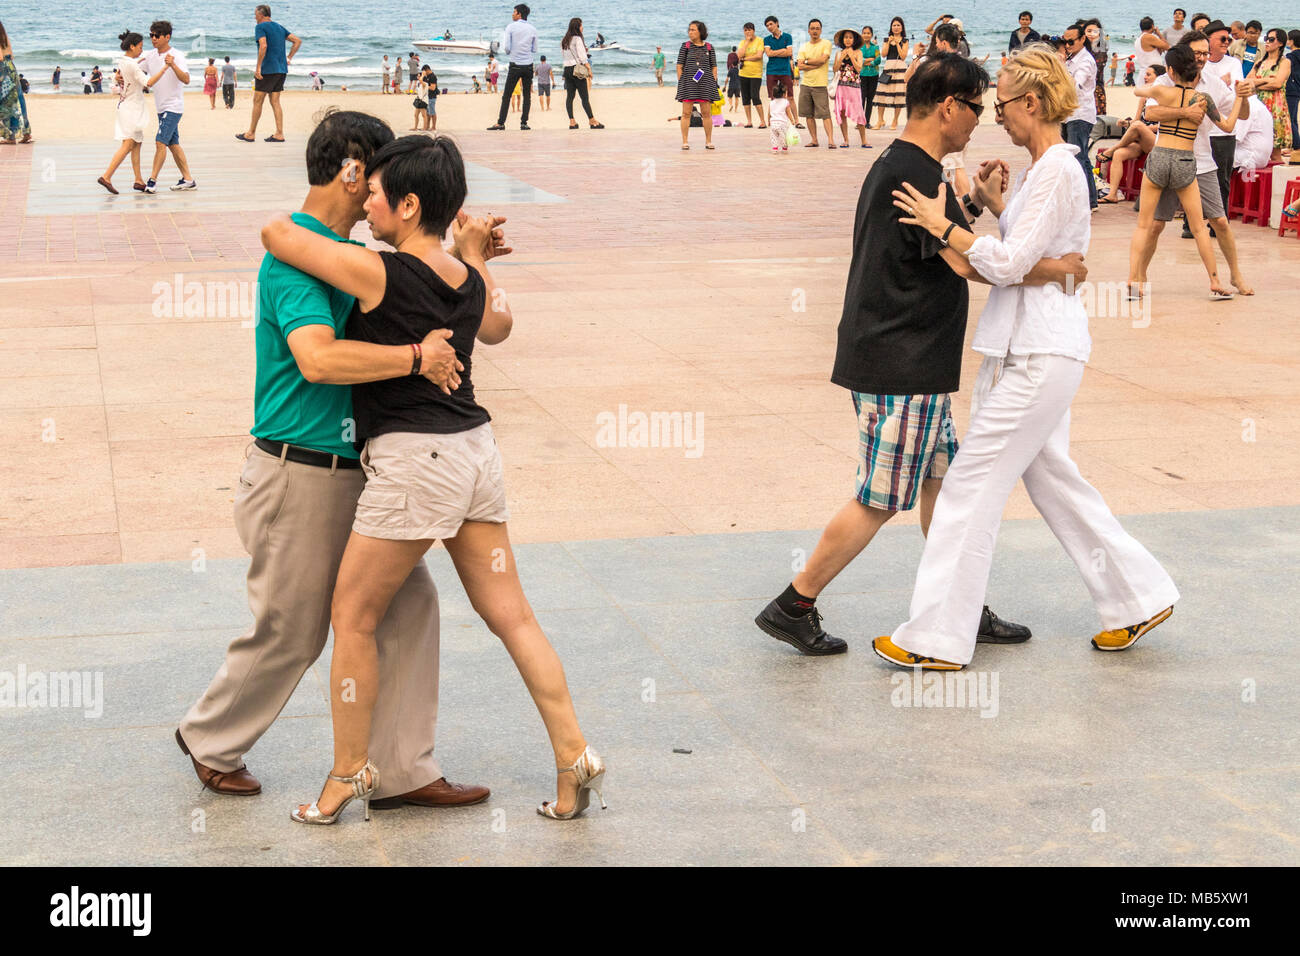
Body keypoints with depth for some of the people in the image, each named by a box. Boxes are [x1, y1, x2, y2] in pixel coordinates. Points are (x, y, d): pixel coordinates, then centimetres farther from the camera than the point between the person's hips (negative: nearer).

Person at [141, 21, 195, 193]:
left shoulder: (177, 56, -14)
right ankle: (188, 180, 17)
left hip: (173, 106, -8)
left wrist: (172, 65, -39)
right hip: (161, 107, 8)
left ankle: (152, 180, -9)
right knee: (173, 144, 11)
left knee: (161, 142, -13)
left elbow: (186, 80, -25)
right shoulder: (151, 56, 5)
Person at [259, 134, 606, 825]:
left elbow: (275, 233, -7)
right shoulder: (470, 281, 7)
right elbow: (497, 327, 30)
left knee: (352, 617, 8)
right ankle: (574, 758, 13)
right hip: (474, 448, 8)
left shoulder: (379, 272, -13)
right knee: (510, 615, 12)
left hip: (412, 458, -7)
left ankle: (350, 771, 17)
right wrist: (474, 258, 31)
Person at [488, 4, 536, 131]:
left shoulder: (511, 27, -4)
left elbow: (507, 47, -7)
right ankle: (524, 123, 2)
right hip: (528, 65, 3)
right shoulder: (532, 29, 6)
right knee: (527, 95, 7)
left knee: (506, 96, 1)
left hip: (515, 66, -2)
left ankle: (500, 123, -3)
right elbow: (535, 50, 10)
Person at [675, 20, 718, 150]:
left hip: (705, 82, 0)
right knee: (686, 113, -2)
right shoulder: (686, 46, 5)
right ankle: (685, 142, 1)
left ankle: (708, 141, 10)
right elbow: (679, 66, 5)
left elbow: (714, 67, 10)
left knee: (706, 113, 3)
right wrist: (680, 82, -3)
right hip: (688, 82, 0)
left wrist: (714, 82, 2)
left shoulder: (709, 47, 7)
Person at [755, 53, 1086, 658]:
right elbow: (969, 263, -25)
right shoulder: (916, 173, -18)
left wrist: (971, 199, 17)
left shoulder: (896, 165, 14)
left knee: (942, 478, 15)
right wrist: (1058, 268, -16)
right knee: (880, 501, -2)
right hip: (900, 368, -10)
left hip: (912, 364, 10)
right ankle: (793, 607, 7)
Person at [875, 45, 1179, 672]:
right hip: (1028, 346, 10)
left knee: (971, 483, -6)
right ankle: (1138, 598, 27)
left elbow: (1010, 264, -20)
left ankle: (937, 638, 0)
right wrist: (997, 206, 14)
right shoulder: (1044, 167, 14)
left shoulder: (1058, 170, -16)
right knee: (1051, 479, 17)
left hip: (1039, 354, -10)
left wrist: (942, 225, -15)